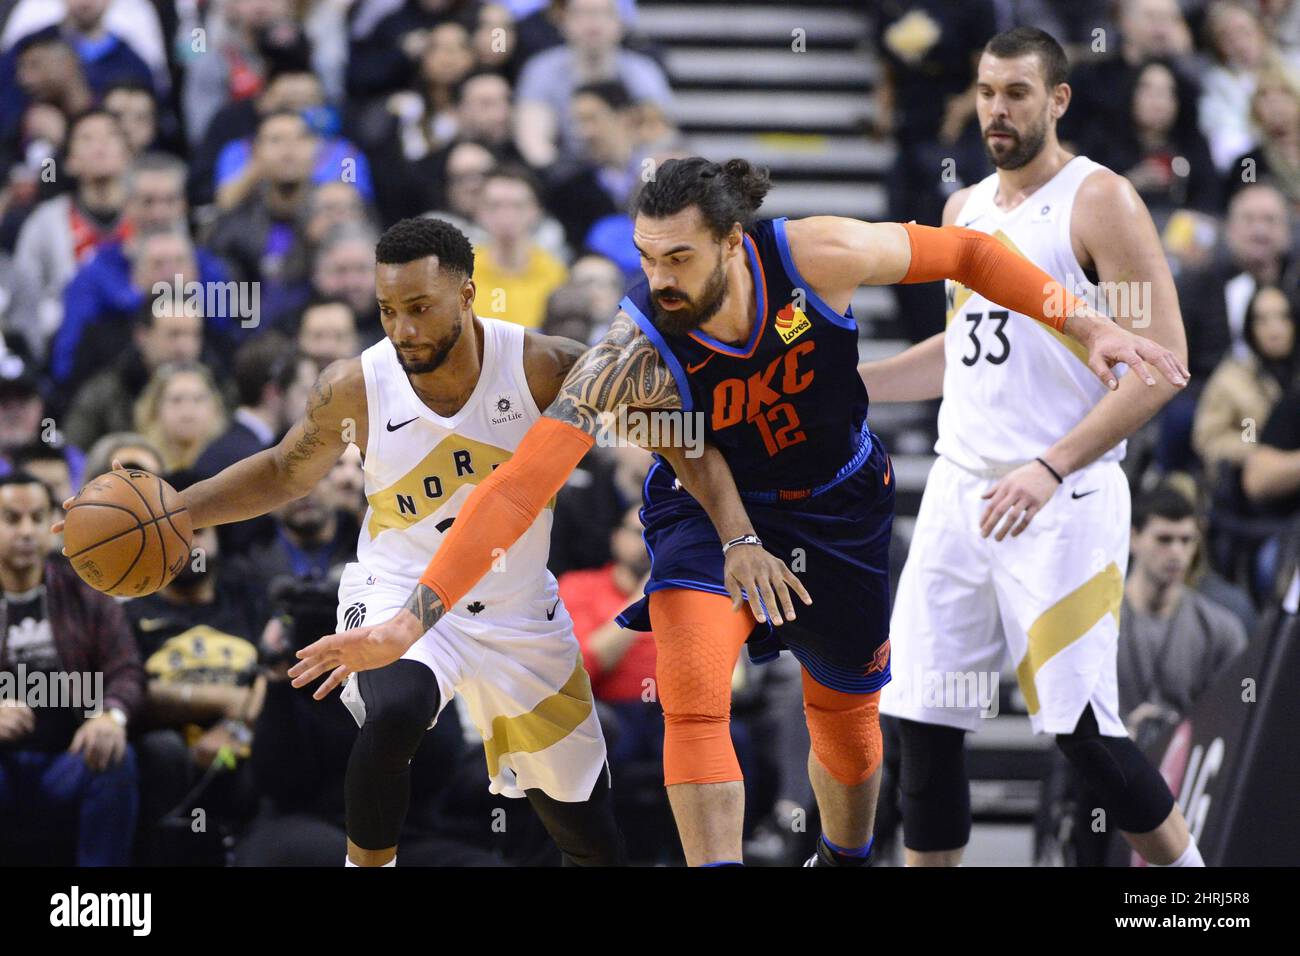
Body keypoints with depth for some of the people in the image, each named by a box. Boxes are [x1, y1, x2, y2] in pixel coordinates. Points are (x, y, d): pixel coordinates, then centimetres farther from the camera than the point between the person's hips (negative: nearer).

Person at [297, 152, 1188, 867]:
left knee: (848, 714, 16)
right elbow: (519, 488, -36)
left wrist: (1084, 322, -14)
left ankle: (848, 858, 46)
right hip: (714, 509, -2)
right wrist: (413, 618, -43)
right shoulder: (634, 352, -33)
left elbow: (963, 253, -12)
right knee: (693, 686, -29)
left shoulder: (817, 255, -29)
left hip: (842, 504, 2)